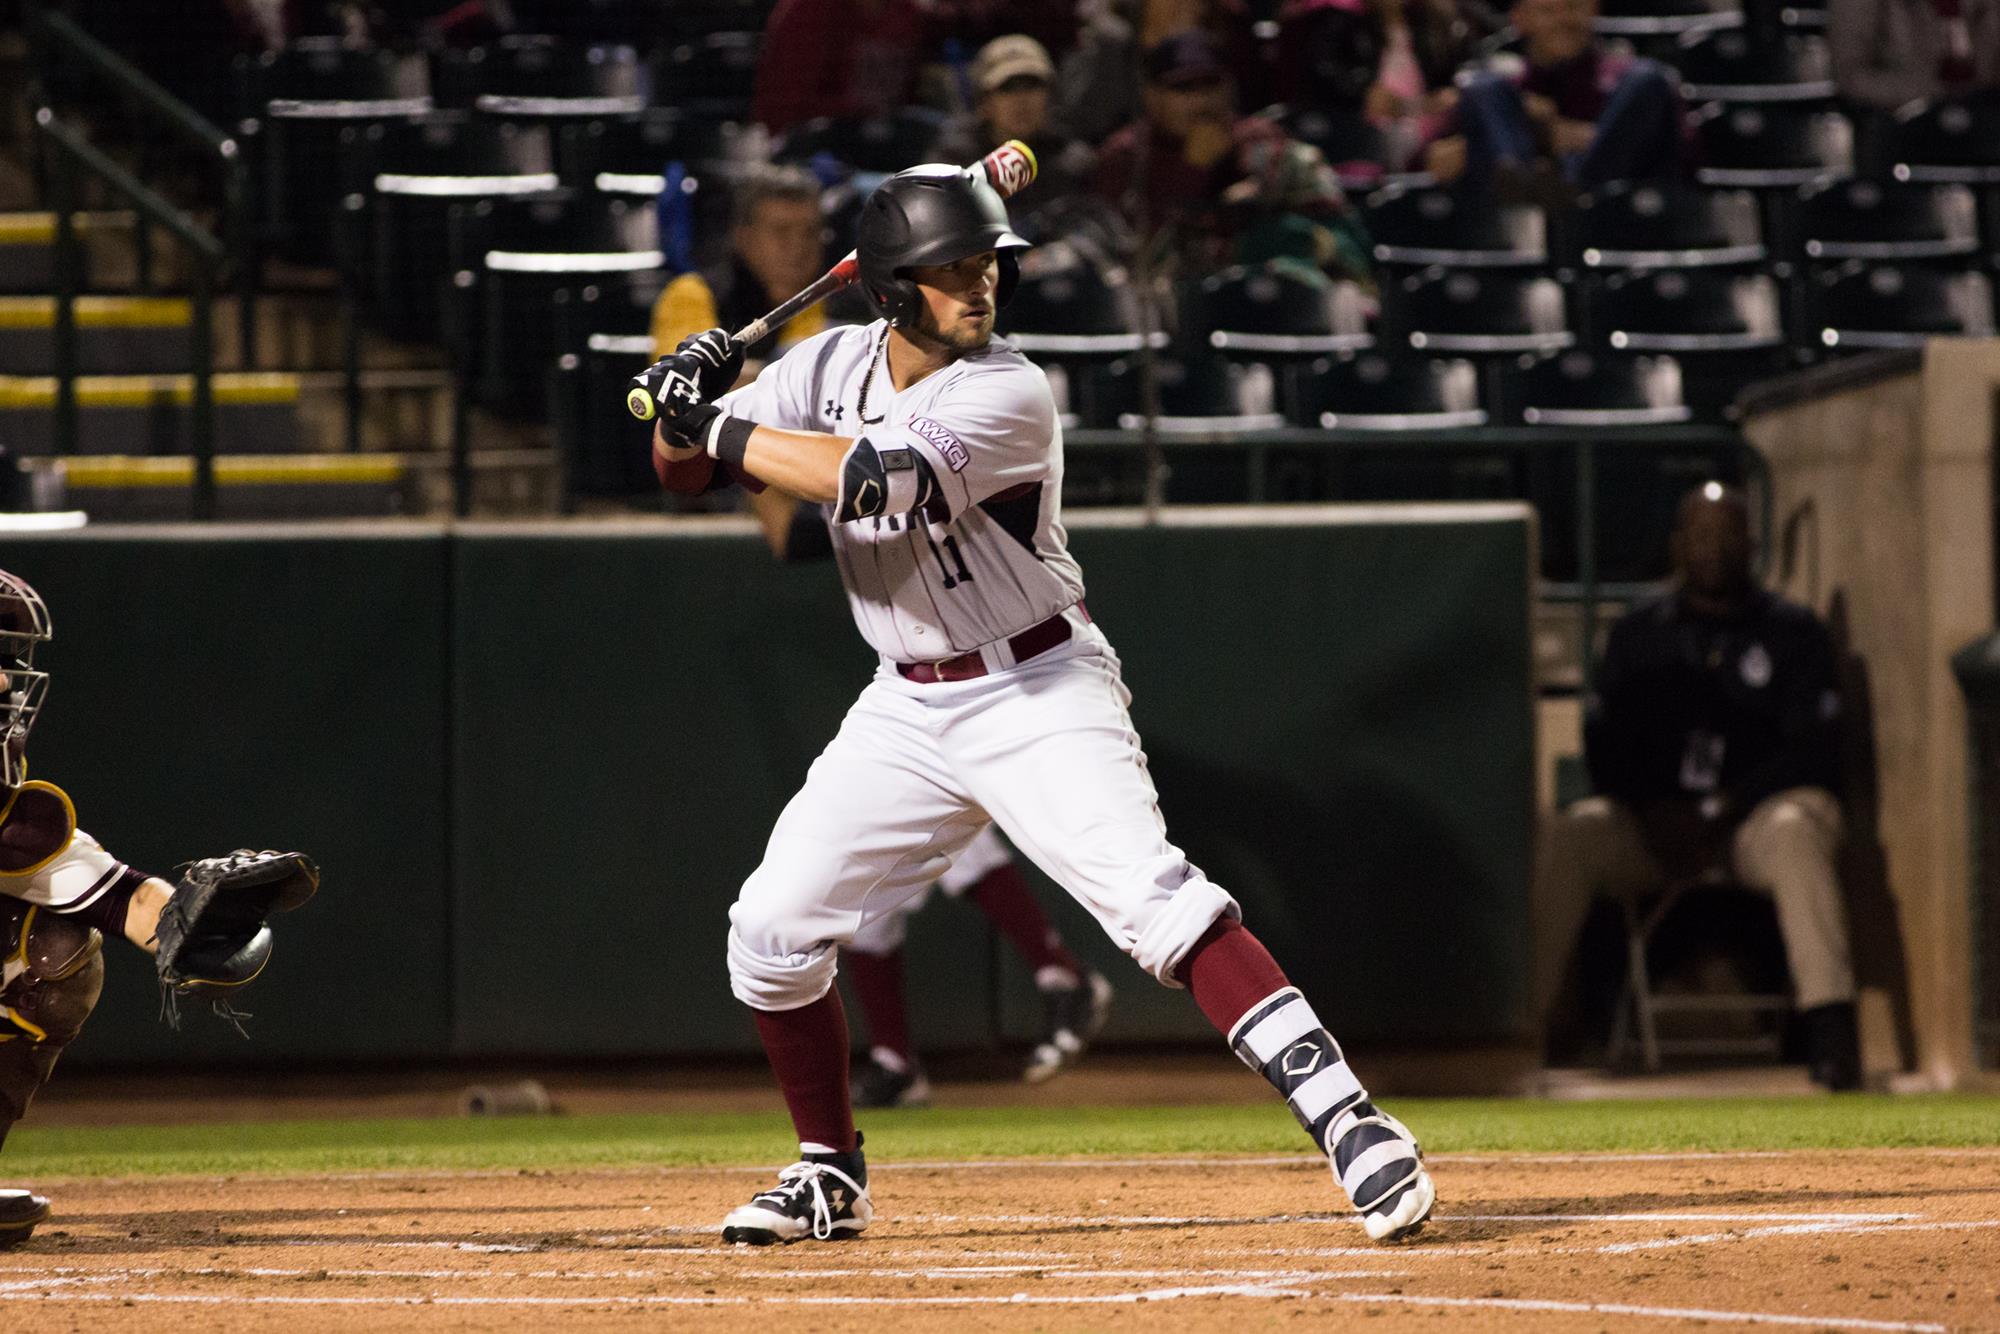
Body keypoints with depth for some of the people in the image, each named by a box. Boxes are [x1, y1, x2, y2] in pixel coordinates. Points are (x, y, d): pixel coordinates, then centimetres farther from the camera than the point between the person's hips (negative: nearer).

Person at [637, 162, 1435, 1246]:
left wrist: (721, 427, -27)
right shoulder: (831, 365, -1)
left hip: (1040, 689, -6)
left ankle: (1349, 1126, -30)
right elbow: (682, 466, 4)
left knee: (1151, 896, -24)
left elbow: (880, 481, -34)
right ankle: (830, 1177, 22)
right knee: (772, 929, 3)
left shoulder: (1007, 397, -20)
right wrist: (685, 403, -20)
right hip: (907, 707, 6)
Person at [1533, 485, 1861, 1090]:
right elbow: (1605, 745, 8)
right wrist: (1655, 813, -11)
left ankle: (1830, 1028, -47)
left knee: (1792, 831, -38)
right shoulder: (1639, 632, 15)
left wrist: (1723, 810, -16)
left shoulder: (1793, 631, 7)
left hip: (1757, 809, -2)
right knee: (1571, 833, -27)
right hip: (1655, 822, 2)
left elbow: (1814, 747, -4)